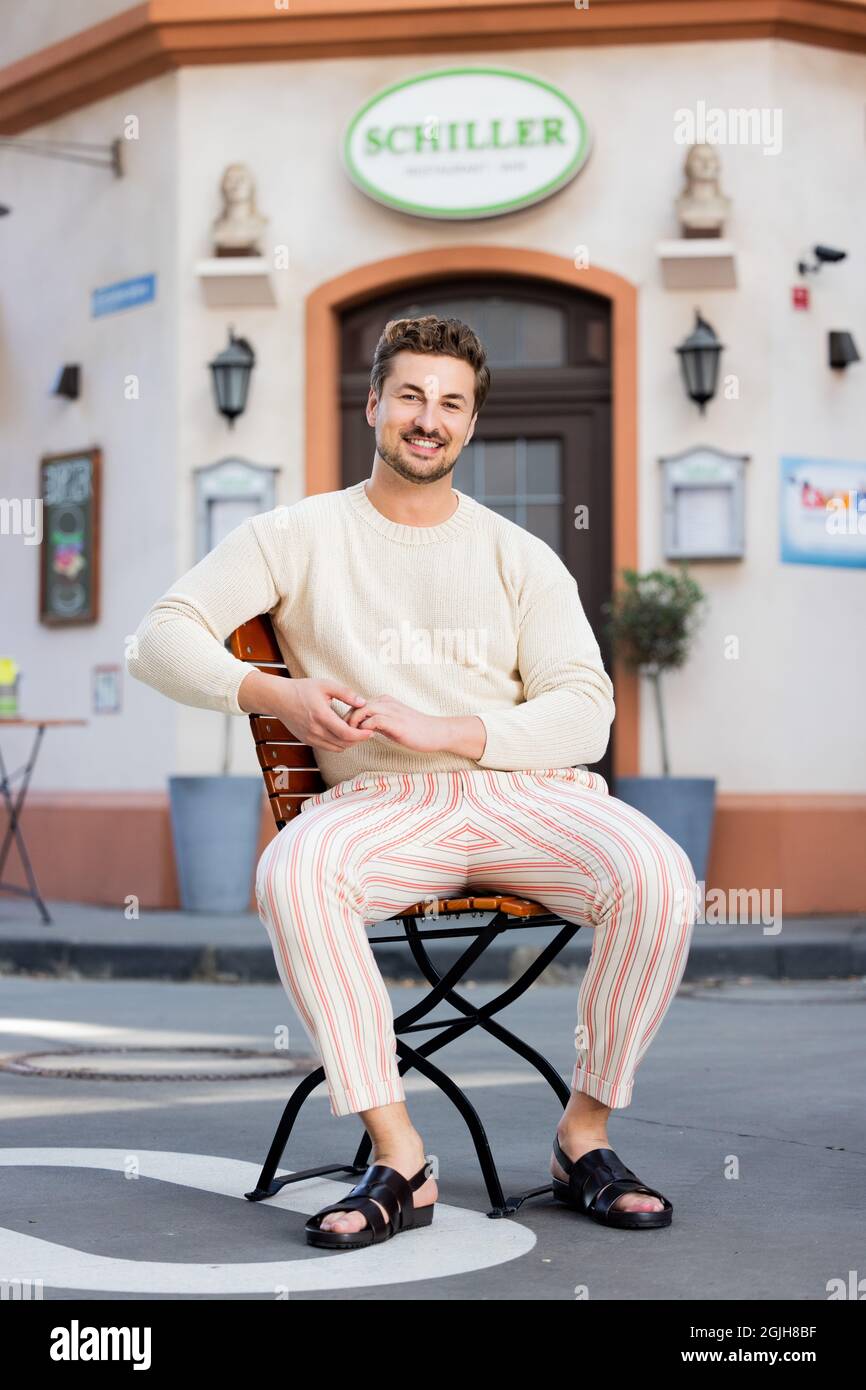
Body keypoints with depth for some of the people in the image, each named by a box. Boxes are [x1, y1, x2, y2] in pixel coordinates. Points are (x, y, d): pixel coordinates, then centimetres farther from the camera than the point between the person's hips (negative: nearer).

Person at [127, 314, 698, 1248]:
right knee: (292, 873, -35)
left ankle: (584, 1135, -11)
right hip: (381, 802, -1)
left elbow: (585, 712, 4)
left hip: (525, 791, 1)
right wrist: (276, 695, -13)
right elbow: (160, 640, 5)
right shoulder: (299, 536, 11)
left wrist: (443, 732, -12)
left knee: (657, 875, -29)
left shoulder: (518, 556, 14)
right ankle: (398, 1161, -28)